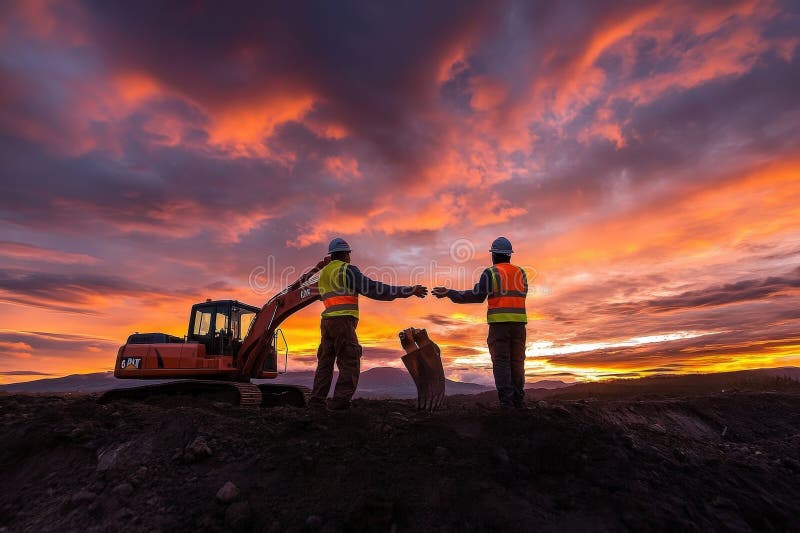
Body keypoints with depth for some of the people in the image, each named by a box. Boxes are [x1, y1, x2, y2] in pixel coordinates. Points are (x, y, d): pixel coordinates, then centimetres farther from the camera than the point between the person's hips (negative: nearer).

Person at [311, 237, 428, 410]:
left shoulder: (324, 272, 20)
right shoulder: (347, 270, -4)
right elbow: (373, 289, -12)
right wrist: (410, 291, -13)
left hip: (326, 320, 8)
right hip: (343, 320, -8)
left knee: (325, 361, 14)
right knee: (350, 362, -6)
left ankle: (316, 400, 15)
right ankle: (339, 401, -13)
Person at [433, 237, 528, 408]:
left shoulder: (491, 272, -1)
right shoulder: (521, 273, 14)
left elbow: (476, 296, -7)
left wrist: (448, 293, -2)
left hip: (499, 323, -4)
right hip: (519, 322, 5)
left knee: (501, 362, -1)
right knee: (517, 362, 9)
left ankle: (507, 402, -5)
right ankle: (519, 402, 10)